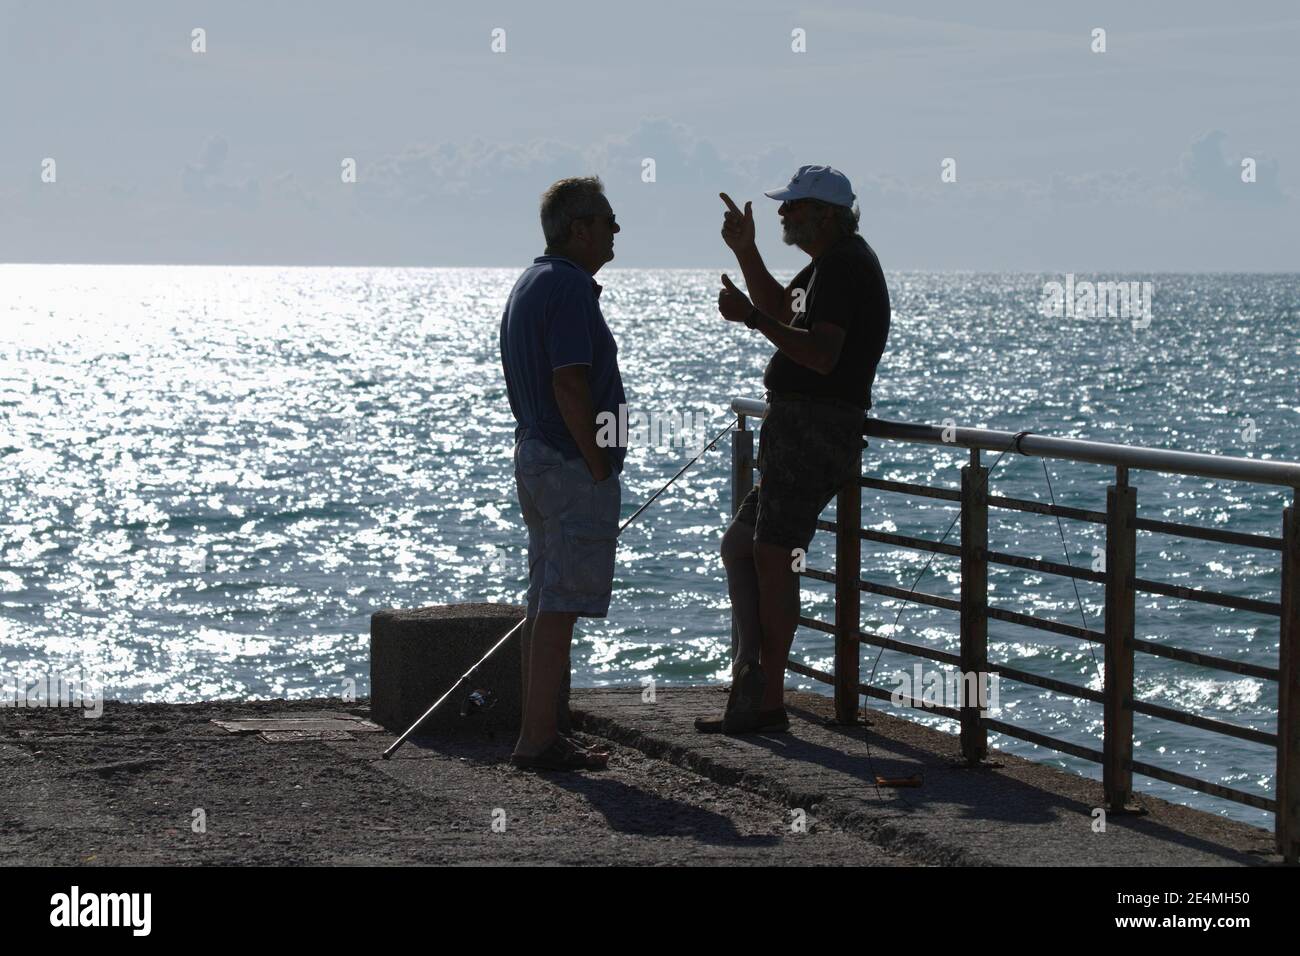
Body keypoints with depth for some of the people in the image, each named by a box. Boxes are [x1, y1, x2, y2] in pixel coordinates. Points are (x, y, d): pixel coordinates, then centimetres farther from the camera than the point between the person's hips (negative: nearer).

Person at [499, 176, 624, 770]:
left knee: (547, 603, 13)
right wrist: (599, 467, -17)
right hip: (574, 464, -10)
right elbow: (569, 387, -22)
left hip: (534, 453, 10)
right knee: (560, 606, -8)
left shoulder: (530, 283, 16)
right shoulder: (570, 288, -16)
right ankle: (538, 740, -8)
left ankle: (543, 732, 17)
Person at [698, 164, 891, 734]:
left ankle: (768, 703, -7)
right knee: (739, 546, 14)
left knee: (771, 557, -9)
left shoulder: (843, 265, -15)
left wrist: (753, 318, -27)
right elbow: (782, 307, 33)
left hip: (813, 426, -11)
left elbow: (822, 356, -25)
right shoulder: (834, 261, 19)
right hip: (798, 426, 11)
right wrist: (745, 251, 22)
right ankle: (751, 677, 12)